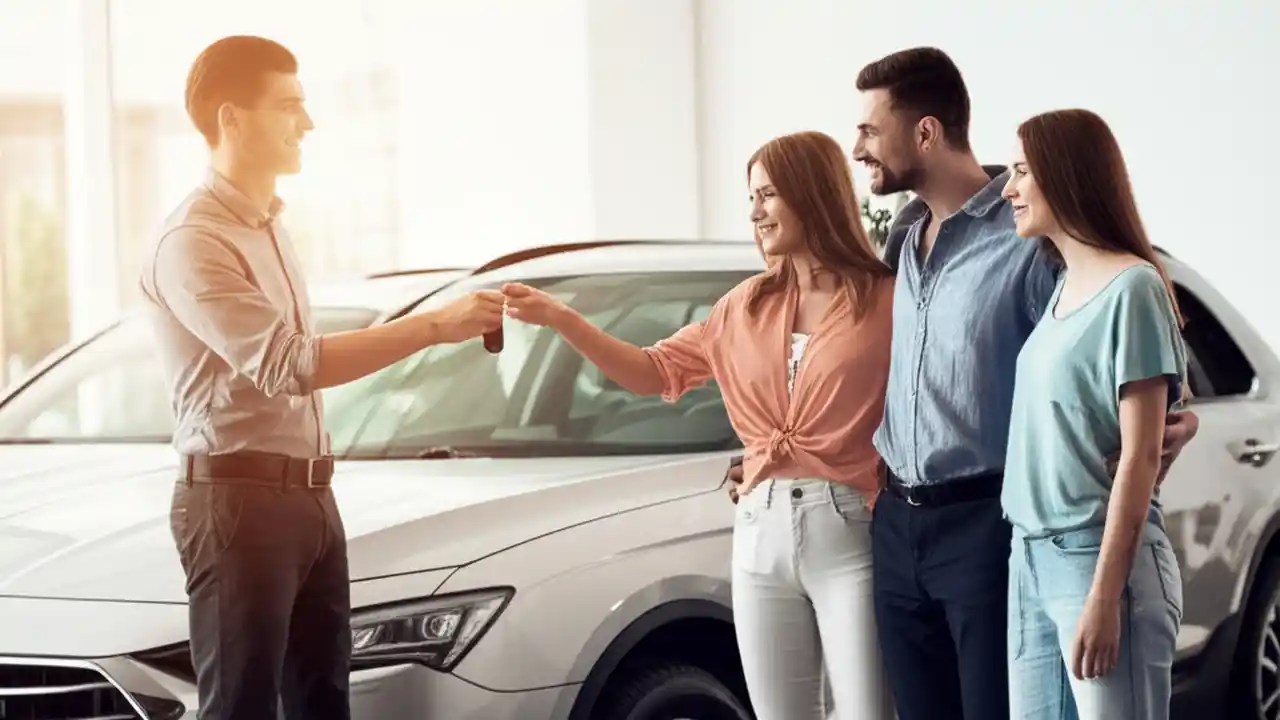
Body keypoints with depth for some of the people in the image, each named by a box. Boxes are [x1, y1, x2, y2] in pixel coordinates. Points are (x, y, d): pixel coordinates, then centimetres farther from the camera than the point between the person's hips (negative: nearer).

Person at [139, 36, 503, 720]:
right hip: (239, 501, -9)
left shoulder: (269, 225, 17)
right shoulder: (193, 241, -14)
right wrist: (436, 325, -24)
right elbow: (287, 364, -23)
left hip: (309, 497, 9)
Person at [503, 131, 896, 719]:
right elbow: (653, 372, 14)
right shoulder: (745, 307, 13)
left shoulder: (886, 301, -6)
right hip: (762, 536, 6)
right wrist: (557, 317, 5)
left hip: (851, 537, -6)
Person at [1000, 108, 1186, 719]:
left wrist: (1105, 594, -19)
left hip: (1098, 557, -7)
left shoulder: (1132, 287, -10)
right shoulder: (1059, 288, 13)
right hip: (1030, 558, 7)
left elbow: (1141, 455, -14)